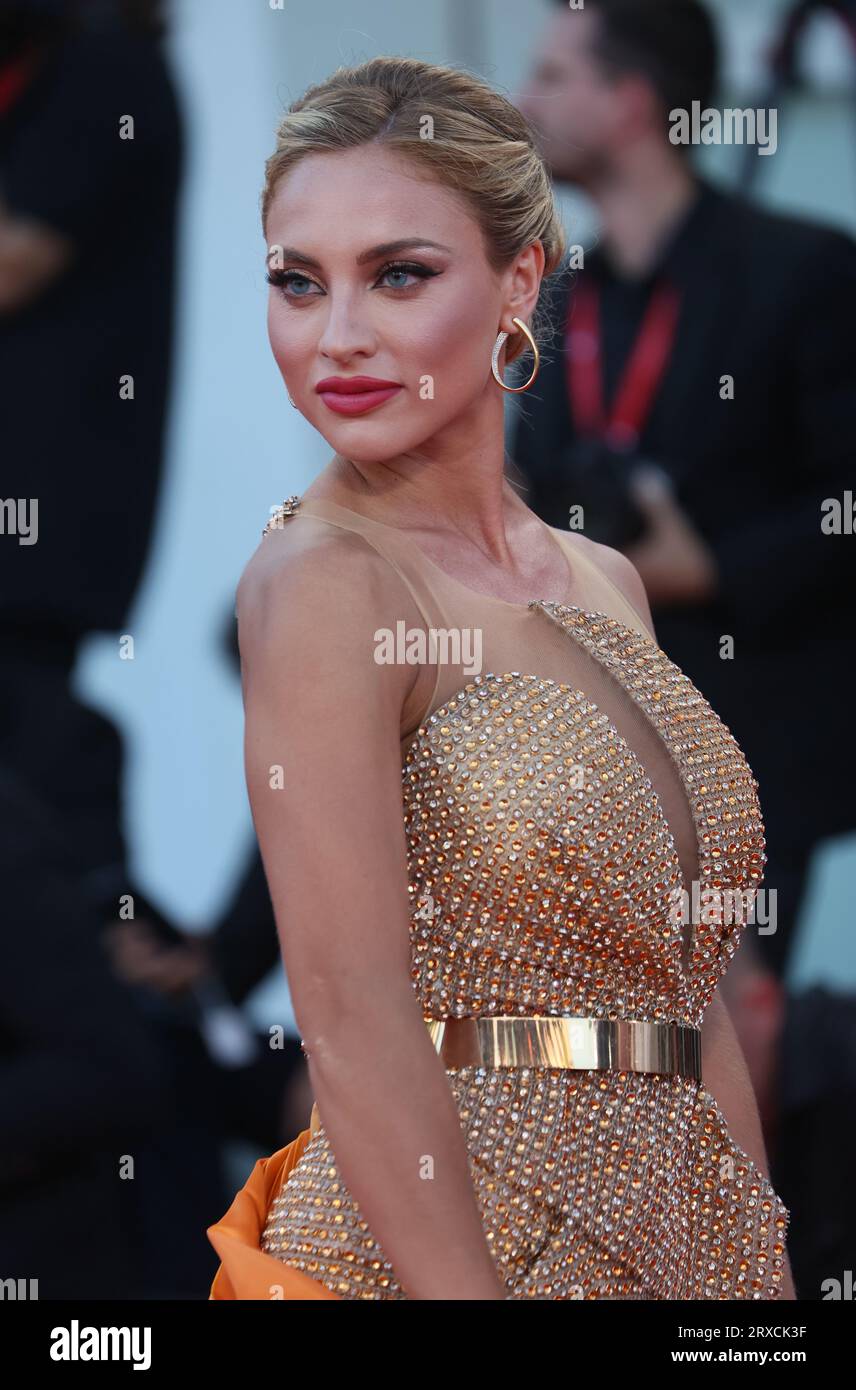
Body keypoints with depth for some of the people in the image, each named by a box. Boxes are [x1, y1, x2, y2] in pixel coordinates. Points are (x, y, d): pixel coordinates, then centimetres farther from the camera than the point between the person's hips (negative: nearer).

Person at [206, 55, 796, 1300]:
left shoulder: (601, 586, 9)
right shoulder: (323, 579, -12)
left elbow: (690, 998, 11)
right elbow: (354, 1020, -19)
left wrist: (770, 1282, 4)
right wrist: (468, 1297, -23)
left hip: (680, 1227, 7)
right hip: (436, 1243, -7)